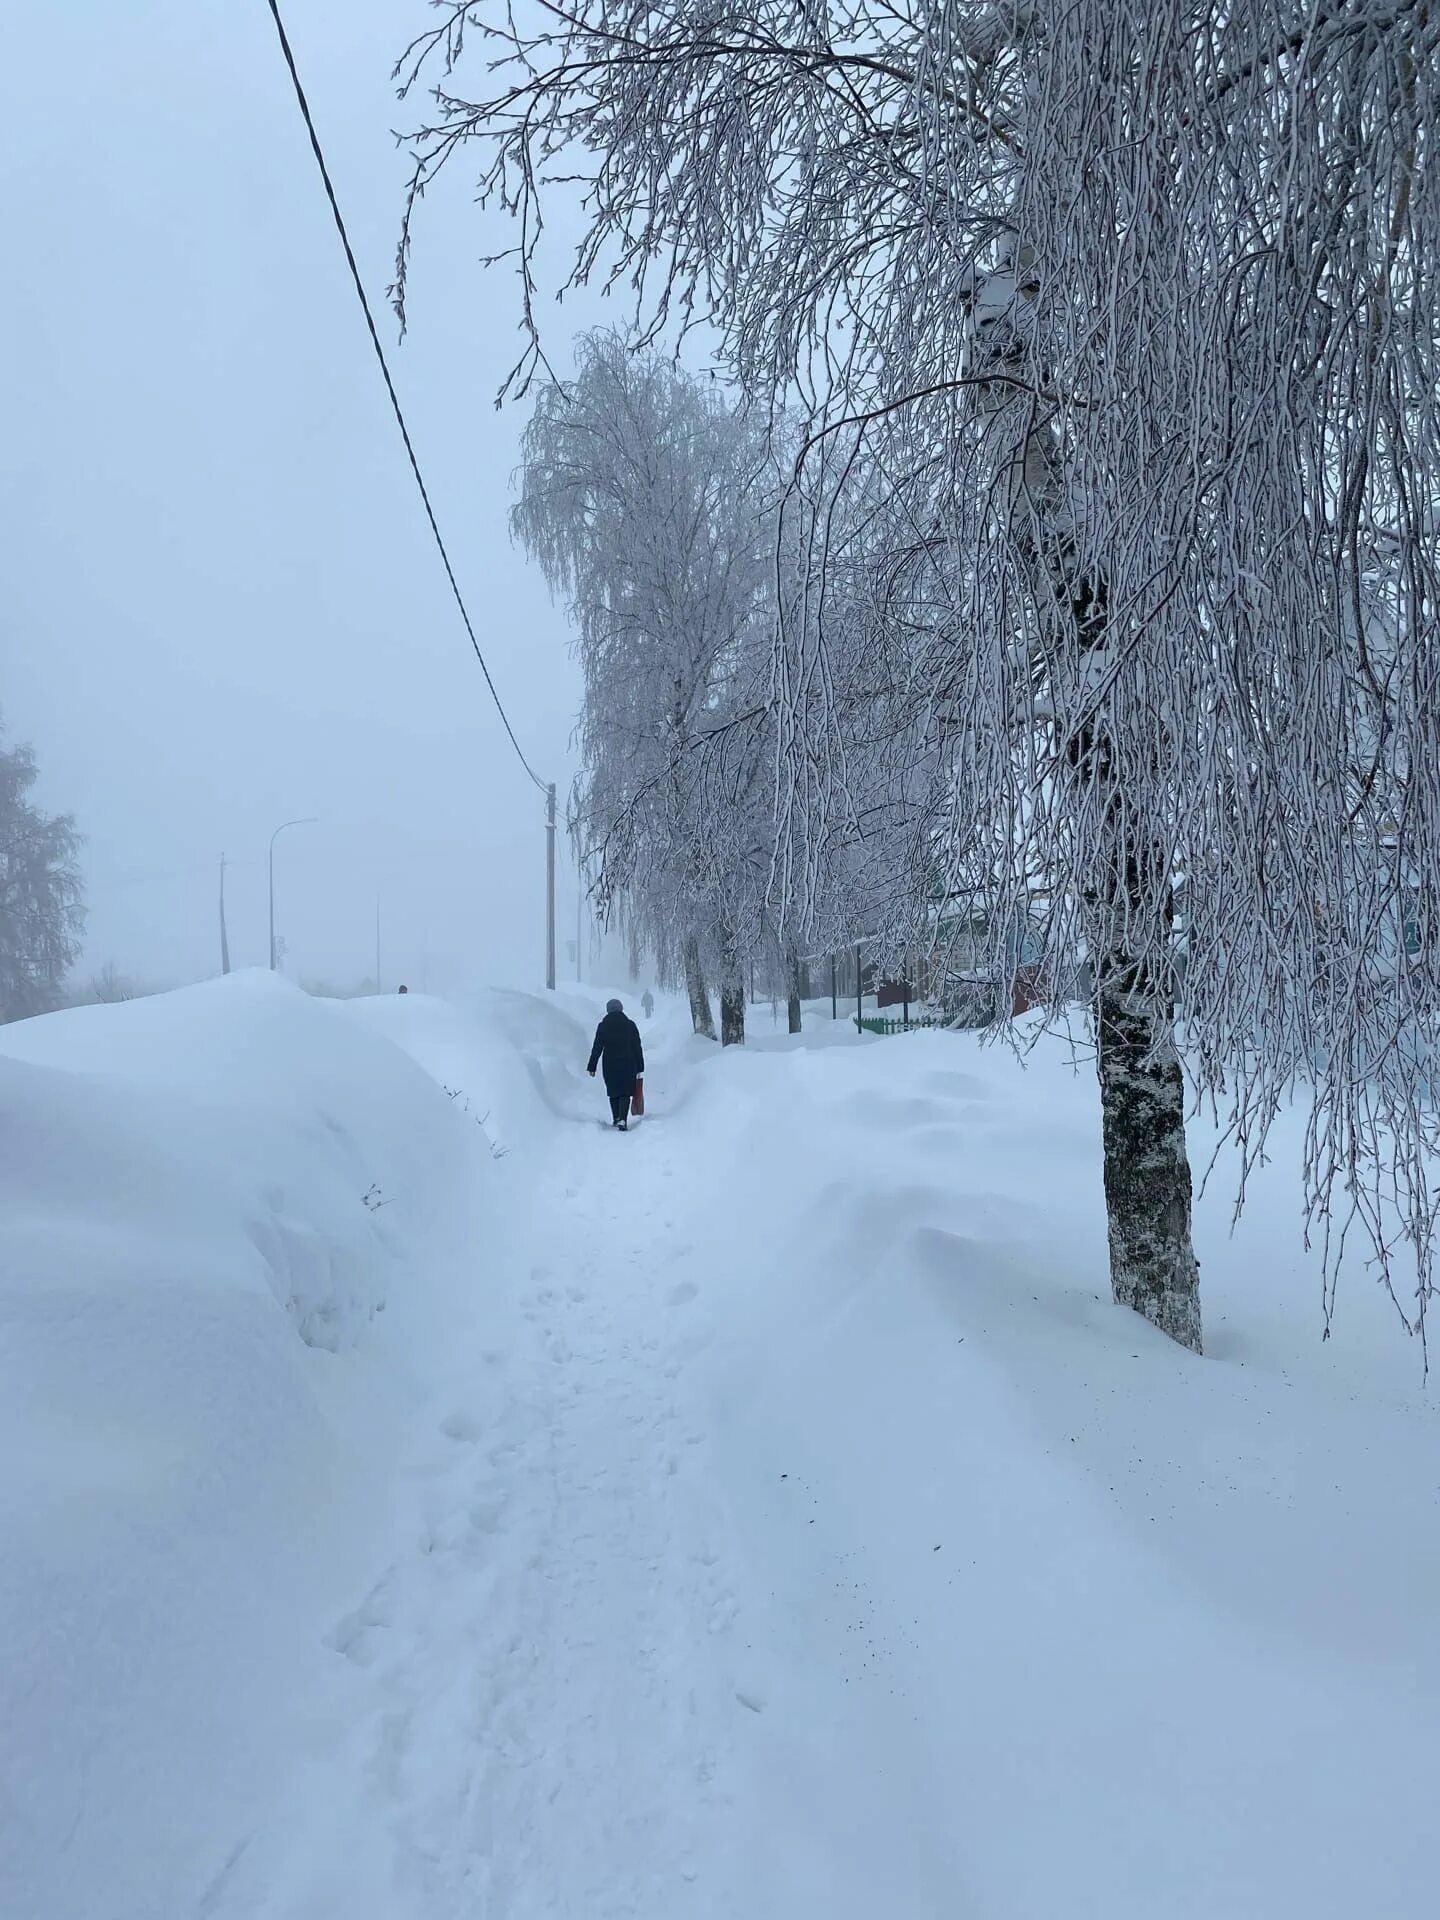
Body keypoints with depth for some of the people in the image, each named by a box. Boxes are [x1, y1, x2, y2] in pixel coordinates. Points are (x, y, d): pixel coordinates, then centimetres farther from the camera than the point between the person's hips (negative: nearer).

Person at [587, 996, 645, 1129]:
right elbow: (637, 1048, 1)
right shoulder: (630, 1025, -1)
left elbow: (597, 1048, -3)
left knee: (613, 1092, 17)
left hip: (609, 1065, 1)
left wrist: (592, 1067, 3)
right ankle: (623, 1119, -18)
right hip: (628, 1064, -1)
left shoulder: (603, 1026, -3)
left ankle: (616, 1119, 28)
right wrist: (640, 1067, 8)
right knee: (625, 1093, 0)